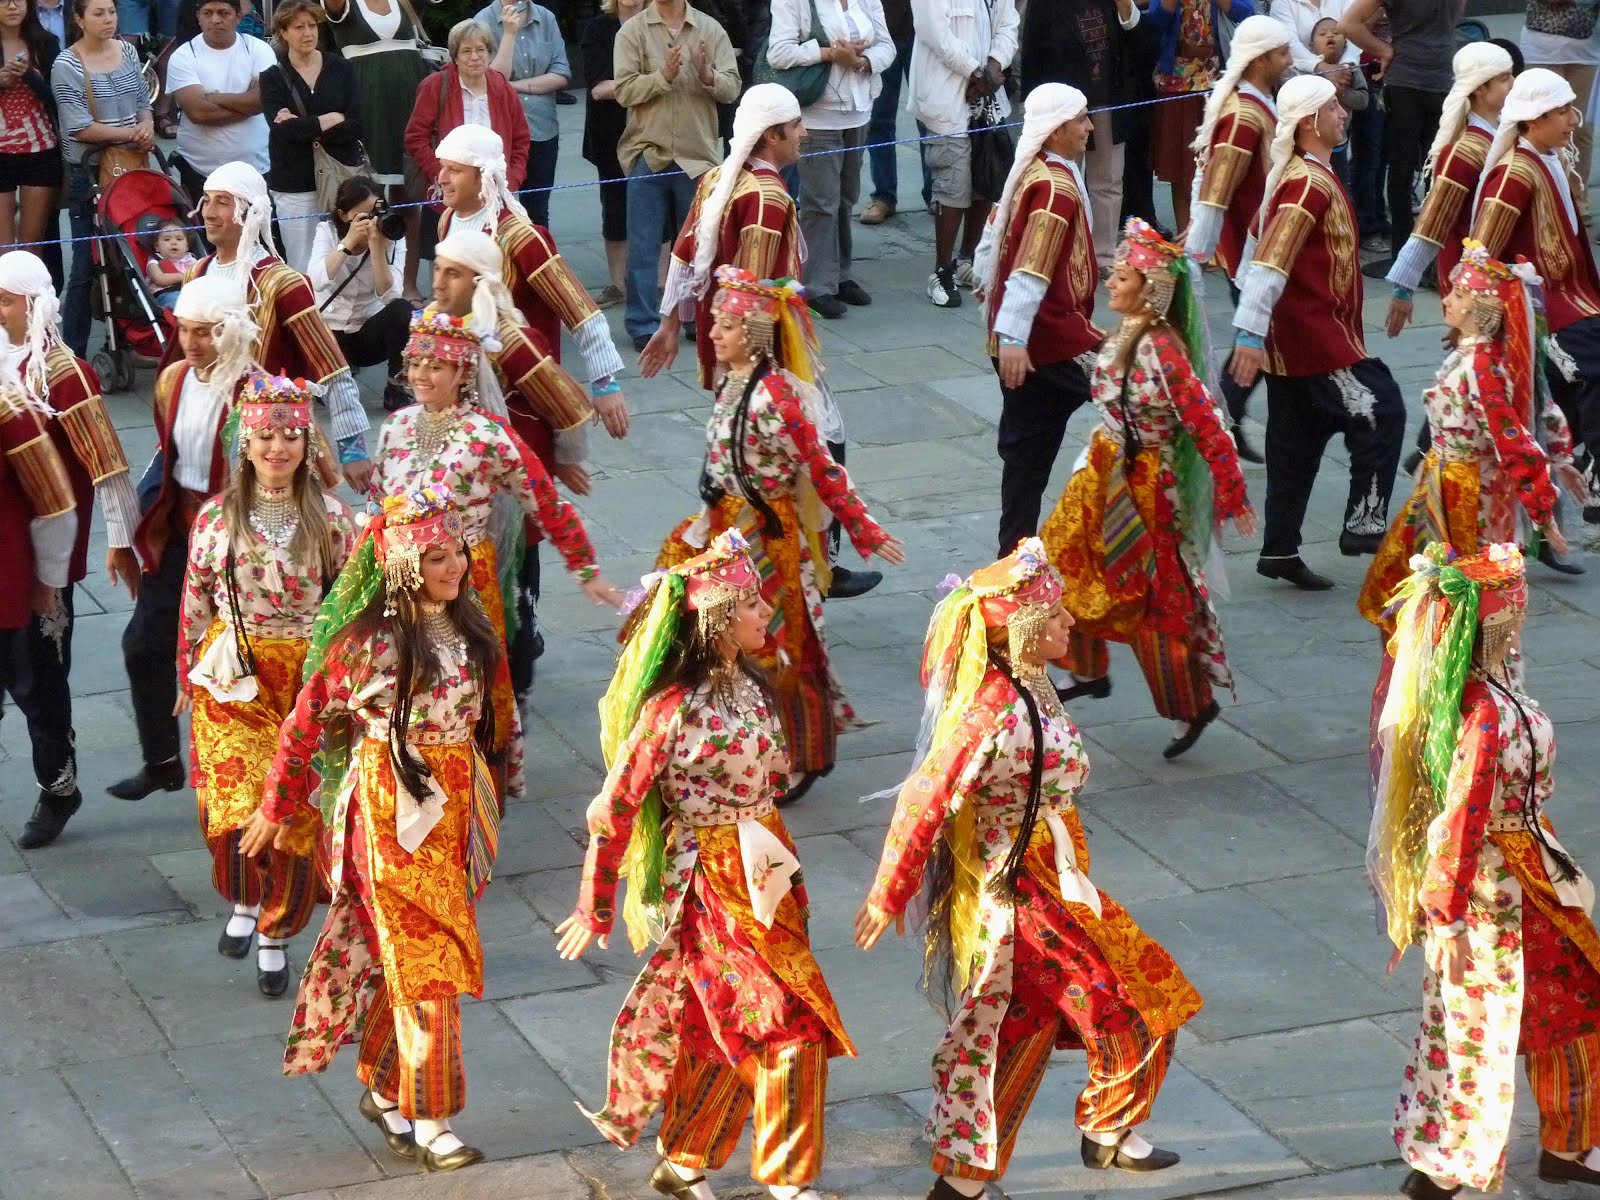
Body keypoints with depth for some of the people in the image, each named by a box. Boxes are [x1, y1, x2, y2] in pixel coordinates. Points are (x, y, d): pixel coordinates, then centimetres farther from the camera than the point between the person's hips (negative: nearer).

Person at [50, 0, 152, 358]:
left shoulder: (128, 52, 6)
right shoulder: (66, 67, -12)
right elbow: (78, 127, -17)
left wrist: (147, 128, -9)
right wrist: (130, 134, -18)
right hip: (88, 174, -5)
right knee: (88, 265, -3)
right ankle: (73, 356, 4)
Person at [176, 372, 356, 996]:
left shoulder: (330, 518, -1)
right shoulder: (217, 517, 0)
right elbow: (194, 603, 8)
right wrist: (190, 677, 10)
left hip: (309, 677, 0)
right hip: (233, 679, 0)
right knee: (235, 808, -13)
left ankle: (275, 935, 22)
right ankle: (243, 901, 16)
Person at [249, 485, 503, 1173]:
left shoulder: (465, 627, 3)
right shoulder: (366, 639, -15)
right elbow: (306, 724, -5)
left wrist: (479, 798, 21)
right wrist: (280, 809, 3)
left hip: (457, 801, 6)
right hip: (394, 806, -6)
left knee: (405, 956, 14)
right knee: (426, 960, -5)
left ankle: (383, 1090, 28)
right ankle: (430, 1122, 1)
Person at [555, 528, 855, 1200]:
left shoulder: (748, 684, 2)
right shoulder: (672, 709, -21)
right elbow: (612, 812, -17)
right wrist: (596, 910, -10)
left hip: (764, 873, 8)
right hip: (713, 882, -8)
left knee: (727, 1030, 16)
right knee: (793, 1026, -4)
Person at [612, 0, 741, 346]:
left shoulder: (711, 30, 2)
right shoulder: (633, 31, -3)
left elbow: (732, 88, -2)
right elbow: (625, 91, -11)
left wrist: (708, 76, -22)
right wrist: (664, 76, -25)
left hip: (698, 154, 2)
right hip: (648, 153, -2)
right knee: (643, 246, 1)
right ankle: (643, 325, 7)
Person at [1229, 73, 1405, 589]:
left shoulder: (1309, 175, 15)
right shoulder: (1309, 184, -18)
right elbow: (1270, 263, -24)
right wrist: (1250, 335, -28)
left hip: (1298, 337, 10)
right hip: (1314, 334, -10)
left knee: (1297, 445, 12)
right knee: (1380, 412, -9)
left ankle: (1280, 551, 15)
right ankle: (1364, 524, -7)